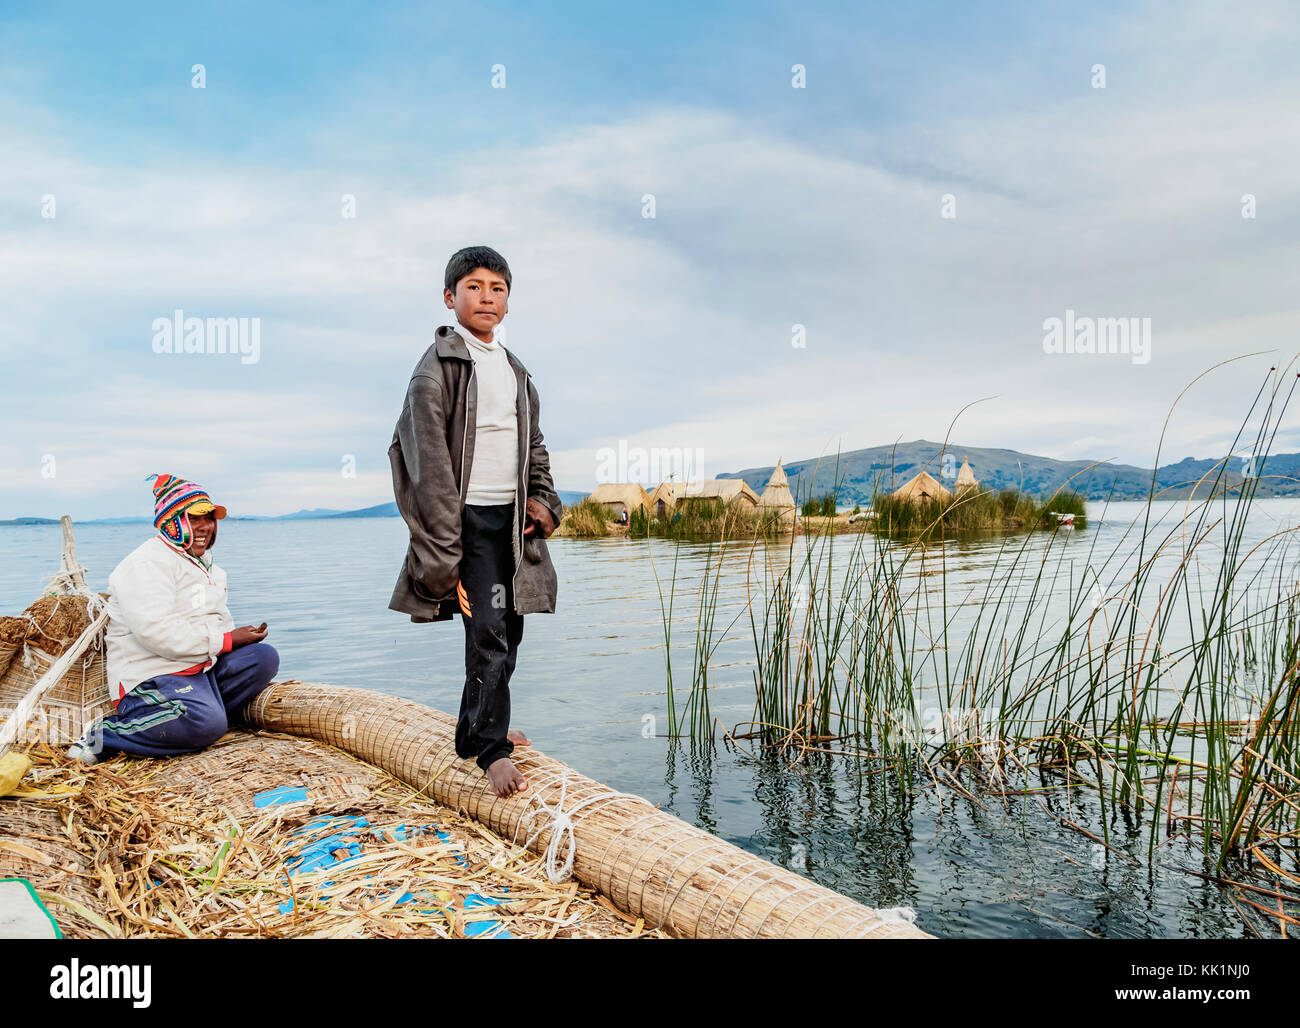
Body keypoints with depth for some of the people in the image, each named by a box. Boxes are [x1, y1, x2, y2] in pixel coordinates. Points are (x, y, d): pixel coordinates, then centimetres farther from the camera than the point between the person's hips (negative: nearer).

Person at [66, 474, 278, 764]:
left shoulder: (205, 565, 23)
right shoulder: (147, 564, -9)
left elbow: (221, 623, 28)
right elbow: (155, 632, -23)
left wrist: (242, 635, 3)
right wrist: (225, 641, -18)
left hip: (203, 663, 9)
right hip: (153, 674, -9)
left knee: (264, 657, -10)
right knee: (207, 725, -32)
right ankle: (105, 735, -14)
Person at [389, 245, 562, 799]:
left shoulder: (514, 370, 16)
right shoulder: (437, 367, -7)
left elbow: (534, 443, 25)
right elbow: (430, 466, -12)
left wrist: (544, 500, 7)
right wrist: (445, 557, -16)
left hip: (513, 518, 7)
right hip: (469, 518, -7)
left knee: (508, 632, 13)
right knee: (489, 633, -10)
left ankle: (476, 729, 31)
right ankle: (492, 750, 2)